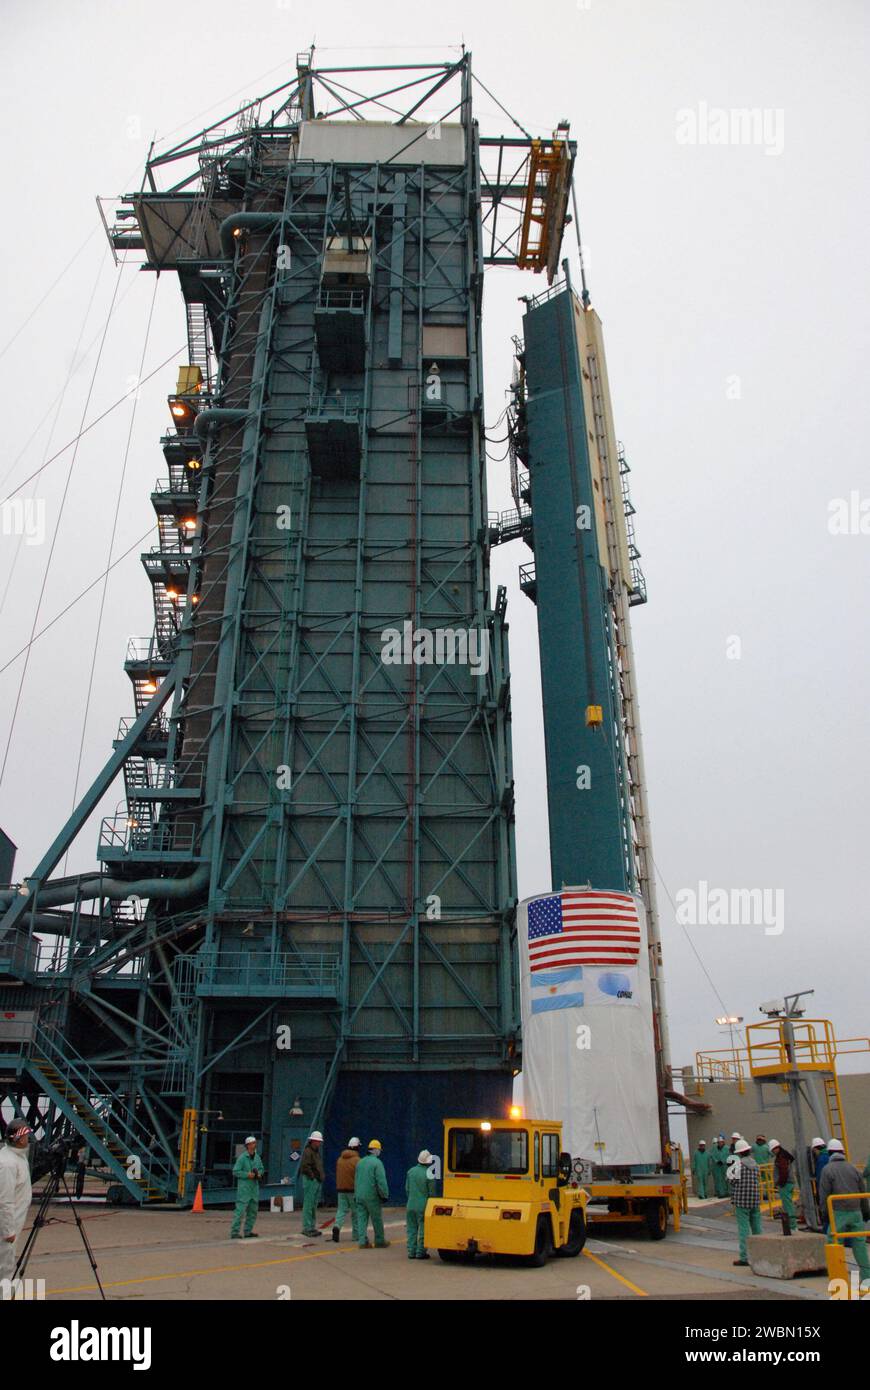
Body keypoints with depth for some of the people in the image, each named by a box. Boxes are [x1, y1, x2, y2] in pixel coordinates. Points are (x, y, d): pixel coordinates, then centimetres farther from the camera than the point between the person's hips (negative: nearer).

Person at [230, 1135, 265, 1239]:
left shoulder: (257, 1157, 10)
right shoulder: (242, 1157, -12)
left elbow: (261, 1168, 21)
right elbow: (235, 1172, -14)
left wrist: (259, 1173, 0)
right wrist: (247, 1174, -19)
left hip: (254, 1188, 7)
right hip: (244, 1188, -7)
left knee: (253, 1210, 12)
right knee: (240, 1210, -10)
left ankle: (248, 1231, 22)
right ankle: (234, 1232, -4)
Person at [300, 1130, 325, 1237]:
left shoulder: (318, 1152, 18)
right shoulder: (307, 1151, -12)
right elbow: (305, 1166, -22)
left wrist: (322, 1176, 13)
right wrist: (312, 1176, -17)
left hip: (318, 1181, 10)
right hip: (310, 1181, -10)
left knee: (314, 1205, 13)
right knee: (308, 1205, -6)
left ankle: (312, 1227, 20)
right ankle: (307, 1228, -3)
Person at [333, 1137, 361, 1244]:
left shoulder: (340, 1159, 7)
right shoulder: (357, 1160, -12)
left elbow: (337, 1175, 14)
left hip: (341, 1190, 5)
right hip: (353, 1190, -4)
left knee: (341, 1210, 7)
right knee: (356, 1212, 8)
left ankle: (337, 1226, -19)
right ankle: (356, 1234, 14)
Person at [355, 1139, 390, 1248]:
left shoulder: (360, 1162, 11)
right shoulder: (377, 1162, -12)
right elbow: (381, 1181, -16)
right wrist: (385, 1194, -8)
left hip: (360, 1195, 6)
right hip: (372, 1196, -6)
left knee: (362, 1218, 7)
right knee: (377, 1219, 6)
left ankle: (363, 1242, 3)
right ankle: (379, 1241, 15)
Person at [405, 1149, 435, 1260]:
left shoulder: (410, 1171, 1)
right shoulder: (429, 1174, -14)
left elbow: (407, 1189, 8)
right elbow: (431, 1193, -8)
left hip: (411, 1205, 4)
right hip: (423, 1206, -4)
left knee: (411, 1229, 13)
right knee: (423, 1231, 6)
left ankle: (411, 1252, 15)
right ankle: (420, 1253, 8)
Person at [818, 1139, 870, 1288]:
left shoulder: (827, 1169, -3)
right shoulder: (853, 1168, 10)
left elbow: (824, 1194, -6)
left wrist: (825, 1212, 2)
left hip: (838, 1213, -4)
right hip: (856, 1211, 5)